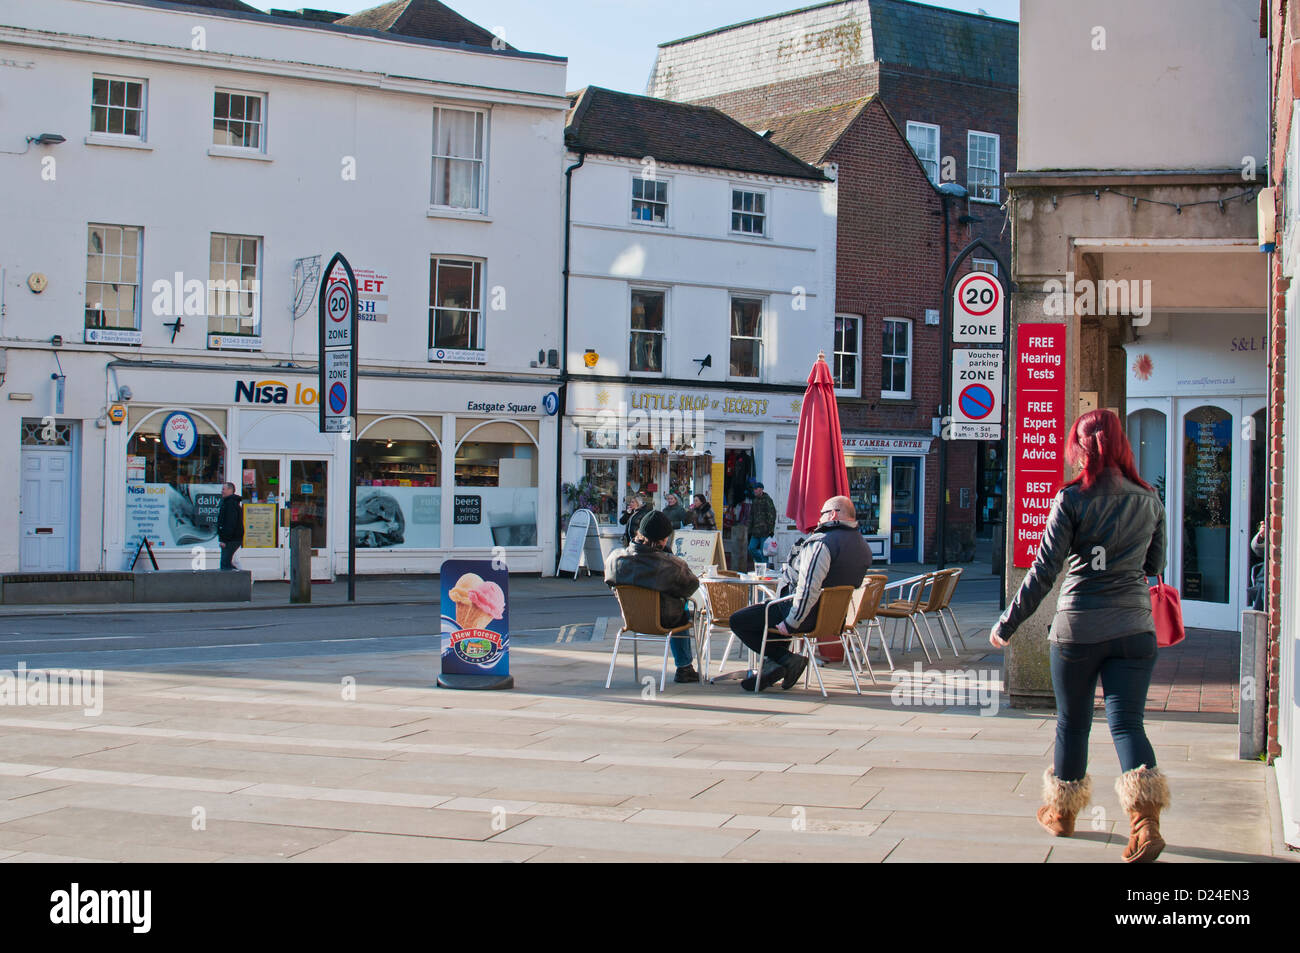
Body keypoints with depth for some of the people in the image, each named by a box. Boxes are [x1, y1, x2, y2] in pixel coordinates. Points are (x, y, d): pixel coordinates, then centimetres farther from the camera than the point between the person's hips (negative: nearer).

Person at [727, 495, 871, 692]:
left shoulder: (821, 543, -21)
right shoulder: (864, 547, 8)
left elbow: (808, 588, -29)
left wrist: (791, 623, -21)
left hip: (811, 616, -10)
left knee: (738, 621, -4)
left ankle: (787, 660, -6)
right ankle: (774, 667, 24)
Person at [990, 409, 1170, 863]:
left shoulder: (1071, 499, -8)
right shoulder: (1149, 501, 3)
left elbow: (1044, 570, -10)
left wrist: (1007, 623, -2)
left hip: (1078, 627, -2)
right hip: (1135, 629, 2)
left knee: (1072, 722, 14)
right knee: (1127, 722, 2)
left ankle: (1062, 812, 30)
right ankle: (1146, 821, -15)